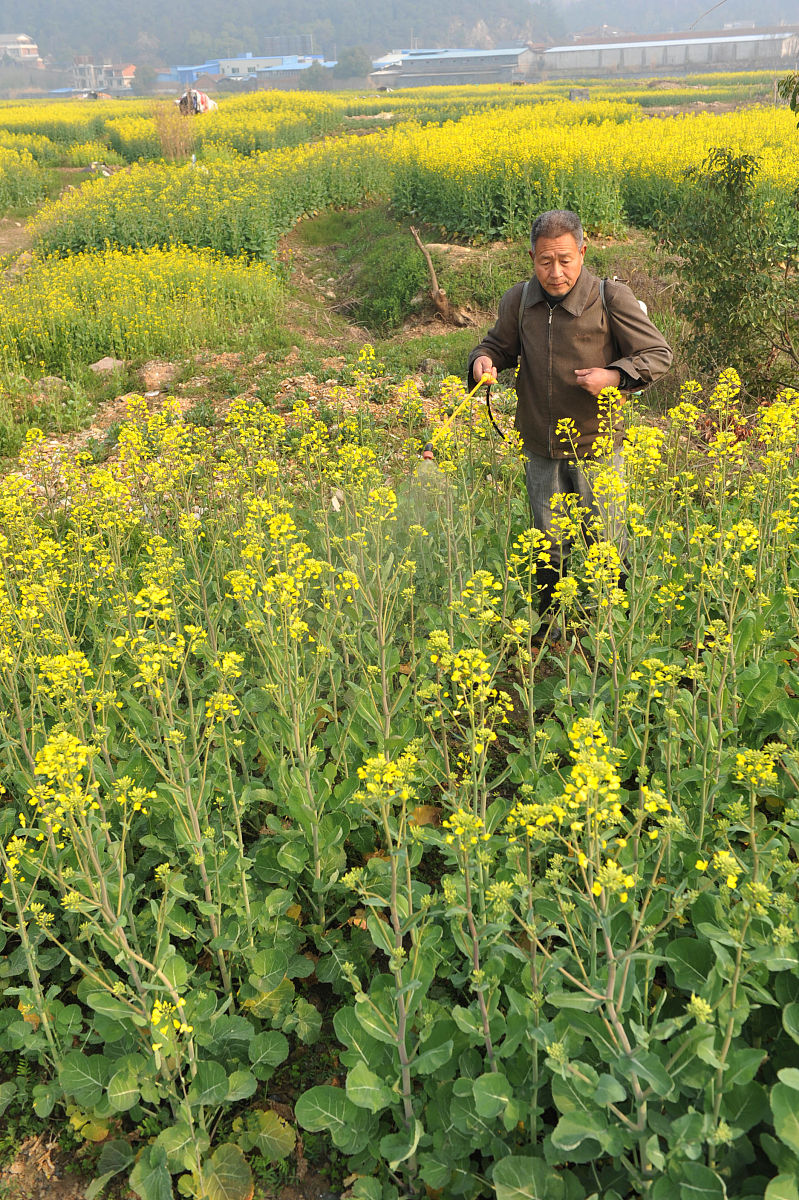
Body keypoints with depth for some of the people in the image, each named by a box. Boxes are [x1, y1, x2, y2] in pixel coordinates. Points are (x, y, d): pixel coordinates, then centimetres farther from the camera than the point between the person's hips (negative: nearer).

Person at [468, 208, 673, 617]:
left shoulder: (610, 299, -13)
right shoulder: (518, 301, -3)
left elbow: (658, 355, -6)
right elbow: (500, 346, 14)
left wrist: (613, 376, -23)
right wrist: (482, 360, -10)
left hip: (596, 447, -3)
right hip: (540, 449, 3)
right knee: (548, 547, 16)